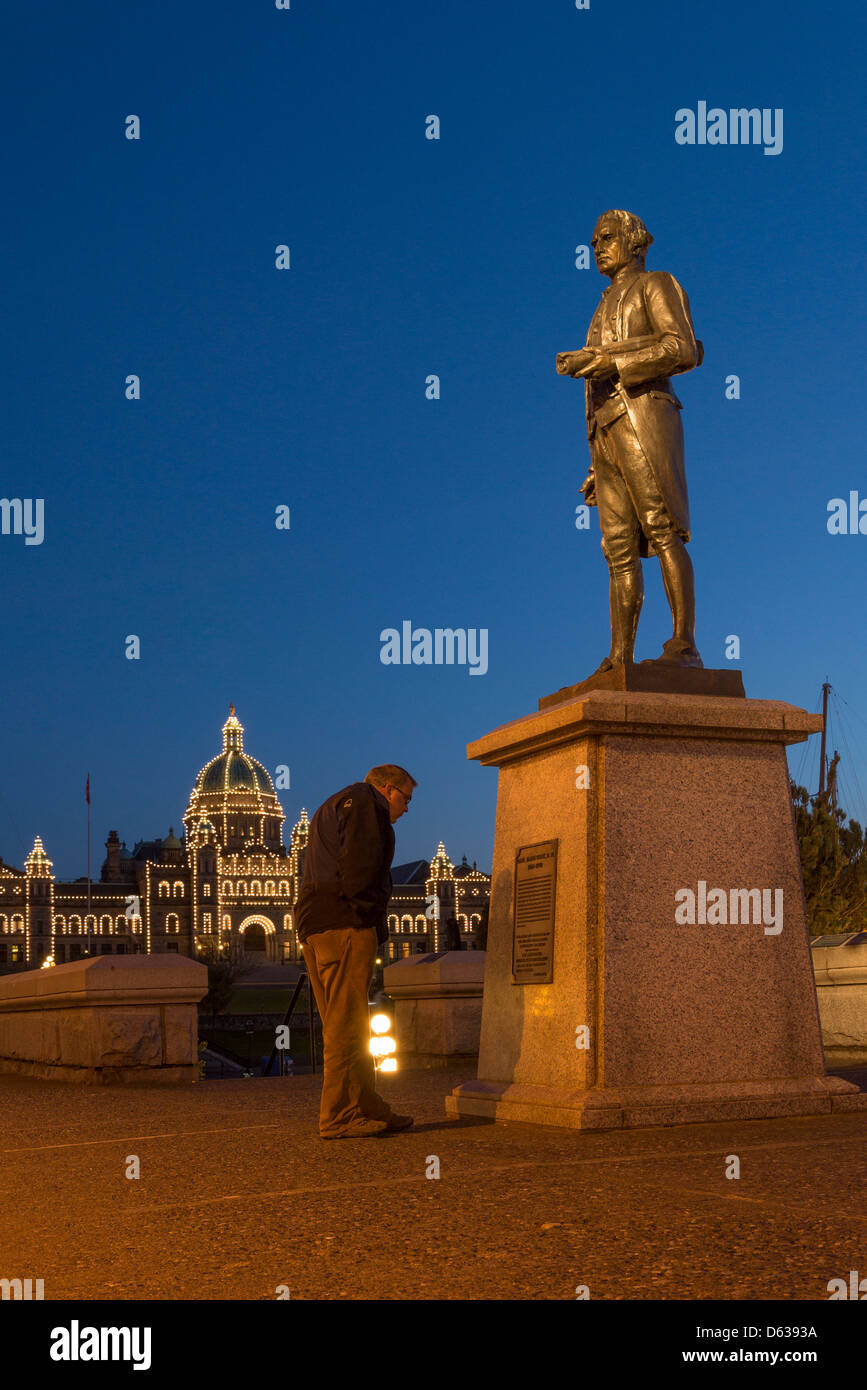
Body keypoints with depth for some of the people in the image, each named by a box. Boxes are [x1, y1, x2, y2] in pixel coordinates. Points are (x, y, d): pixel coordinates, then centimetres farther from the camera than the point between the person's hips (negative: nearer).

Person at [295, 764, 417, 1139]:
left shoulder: (330, 808, 31)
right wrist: (373, 921, -8)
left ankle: (369, 1108, 14)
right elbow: (359, 862, -15)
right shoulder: (364, 800, 1)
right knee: (347, 1024, -10)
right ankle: (338, 1116, -10)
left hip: (313, 925, 10)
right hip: (345, 924, -10)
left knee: (346, 1025, 10)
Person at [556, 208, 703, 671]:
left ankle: (684, 646, -25)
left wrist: (604, 361, -15)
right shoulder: (607, 313, 34)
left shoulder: (656, 285, 10)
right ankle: (619, 663, -7)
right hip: (607, 433, 8)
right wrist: (597, 469, 20)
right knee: (620, 550, -2)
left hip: (643, 415, -8)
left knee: (661, 530, -18)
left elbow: (684, 350, -9)